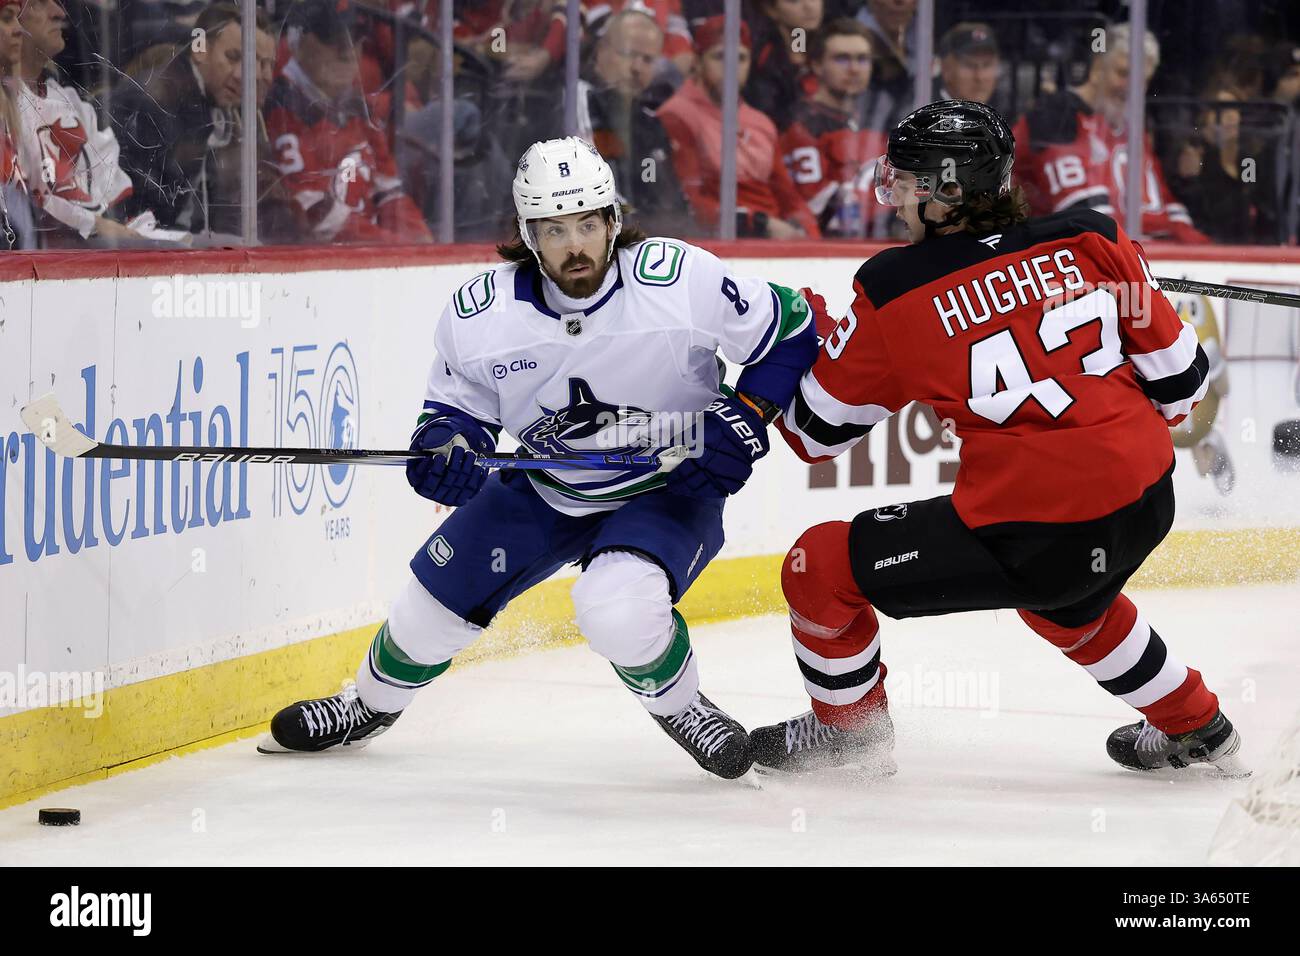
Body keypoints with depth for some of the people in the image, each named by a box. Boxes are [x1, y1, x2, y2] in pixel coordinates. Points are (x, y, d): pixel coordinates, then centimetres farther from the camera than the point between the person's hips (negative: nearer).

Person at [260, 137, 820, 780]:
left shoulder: (681, 280, -26)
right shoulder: (480, 314, -16)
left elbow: (790, 331, -12)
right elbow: (460, 400, 2)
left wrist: (744, 418, -20)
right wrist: (446, 442, -20)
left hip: (669, 489, -4)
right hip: (546, 490, 4)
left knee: (617, 610, -32)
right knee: (437, 595, 7)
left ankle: (680, 707, 1)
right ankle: (370, 704, 40)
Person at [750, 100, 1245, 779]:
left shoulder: (894, 294, -8)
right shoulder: (1090, 241, 0)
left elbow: (816, 432, 4)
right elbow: (1177, 373, 7)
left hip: (1032, 532, -6)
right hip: (1147, 504, 6)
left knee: (820, 570, 11)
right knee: (1066, 602, 40)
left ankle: (849, 730, 31)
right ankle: (1194, 728, 50)